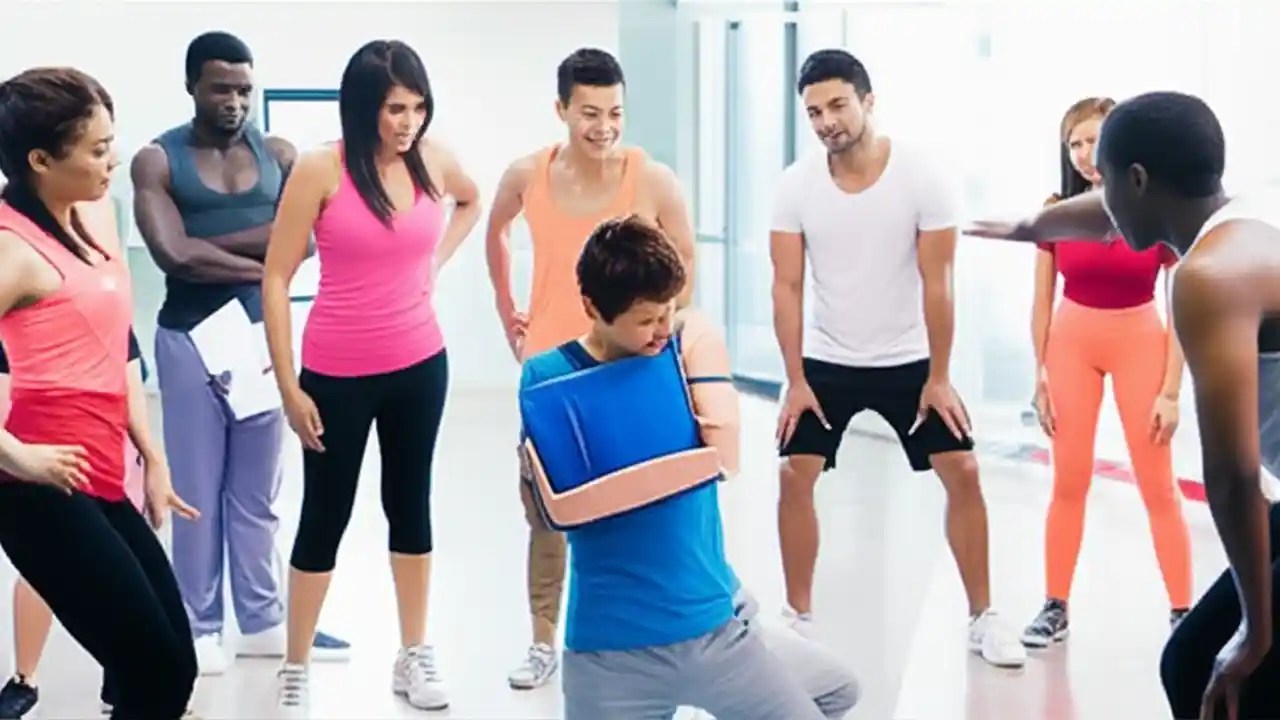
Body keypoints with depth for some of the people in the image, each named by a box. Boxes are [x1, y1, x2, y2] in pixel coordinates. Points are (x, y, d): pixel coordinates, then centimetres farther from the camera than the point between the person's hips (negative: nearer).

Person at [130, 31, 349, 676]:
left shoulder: (279, 156, 6)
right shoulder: (157, 161, -4)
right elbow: (174, 256, -16)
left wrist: (212, 246, -13)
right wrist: (259, 261, -11)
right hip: (191, 339, -3)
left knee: (258, 491, 11)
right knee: (197, 490, 4)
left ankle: (263, 621, 20)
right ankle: (199, 628, 14)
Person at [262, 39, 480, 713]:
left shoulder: (434, 158, -4)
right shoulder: (321, 169, -16)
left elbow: (470, 202, 21)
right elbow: (276, 279, -12)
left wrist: (434, 262, 6)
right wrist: (289, 386, -13)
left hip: (419, 364, 4)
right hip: (338, 374, -4)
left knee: (410, 503, 15)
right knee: (325, 514, 5)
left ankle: (415, 655, 28)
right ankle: (295, 669, 19)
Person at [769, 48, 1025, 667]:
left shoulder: (919, 176, -15)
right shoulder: (796, 186, -11)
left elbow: (936, 283, -13)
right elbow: (787, 286, -8)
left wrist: (939, 378, -12)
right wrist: (795, 380, -12)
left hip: (909, 360, -1)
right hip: (826, 361, 1)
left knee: (963, 472, -4)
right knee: (795, 475, -5)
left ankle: (982, 618, 9)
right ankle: (799, 617, 9)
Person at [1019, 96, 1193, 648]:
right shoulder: (1058, 213, -7)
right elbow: (1042, 301, 1)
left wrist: (1171, 390, -13)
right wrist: (1039, 377, 0)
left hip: (1139, 346, -2)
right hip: (1071, 344, 2)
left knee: (1158, 485, 3)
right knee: (1069, 481, 7)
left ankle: (1182, 613, 11)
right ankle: (1056, 607, 15)